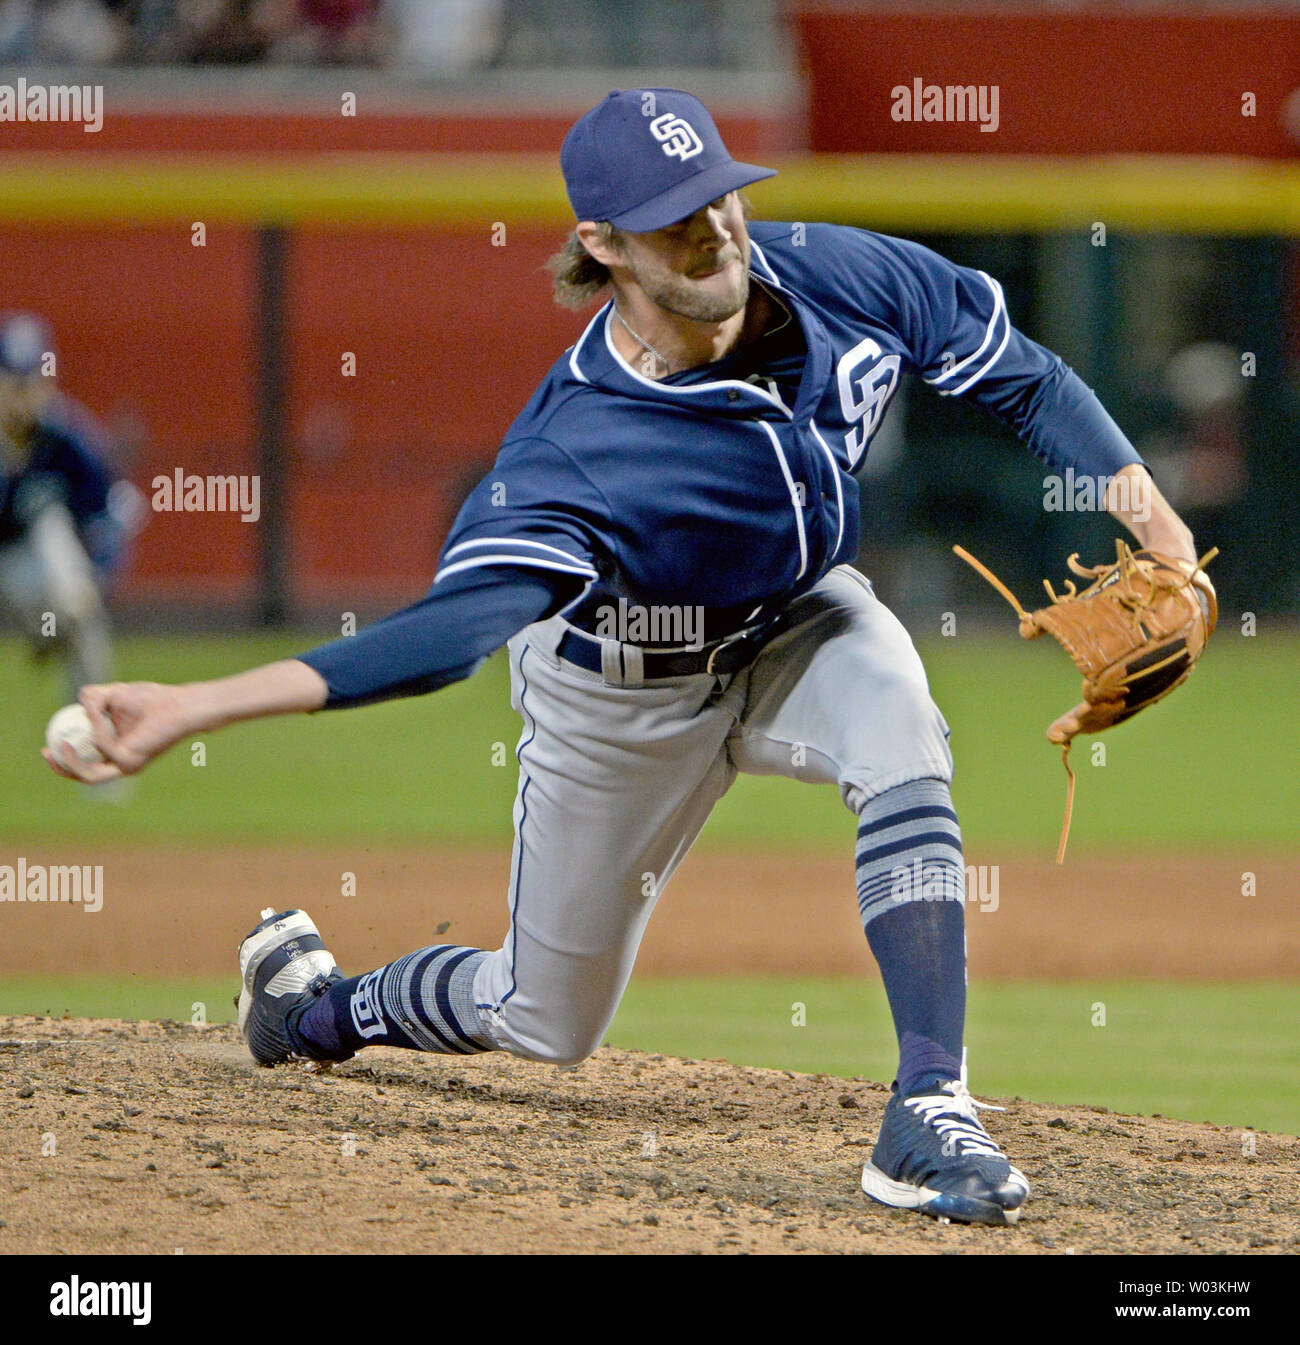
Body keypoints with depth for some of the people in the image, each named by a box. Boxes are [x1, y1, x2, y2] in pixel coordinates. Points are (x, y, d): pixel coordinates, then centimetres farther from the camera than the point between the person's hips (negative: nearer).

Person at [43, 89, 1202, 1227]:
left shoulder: (831, 276, -24)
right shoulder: (575, 449, -38)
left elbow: (1020, 378, -9)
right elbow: (460, 624, -48)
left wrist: (1151, 520, -17)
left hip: (801, 623, 4)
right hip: (627, 697, -3)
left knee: (903, 750, -32)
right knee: (545, 1023, 11)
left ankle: (931, 1110, -28)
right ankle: (314, 1002, 43)